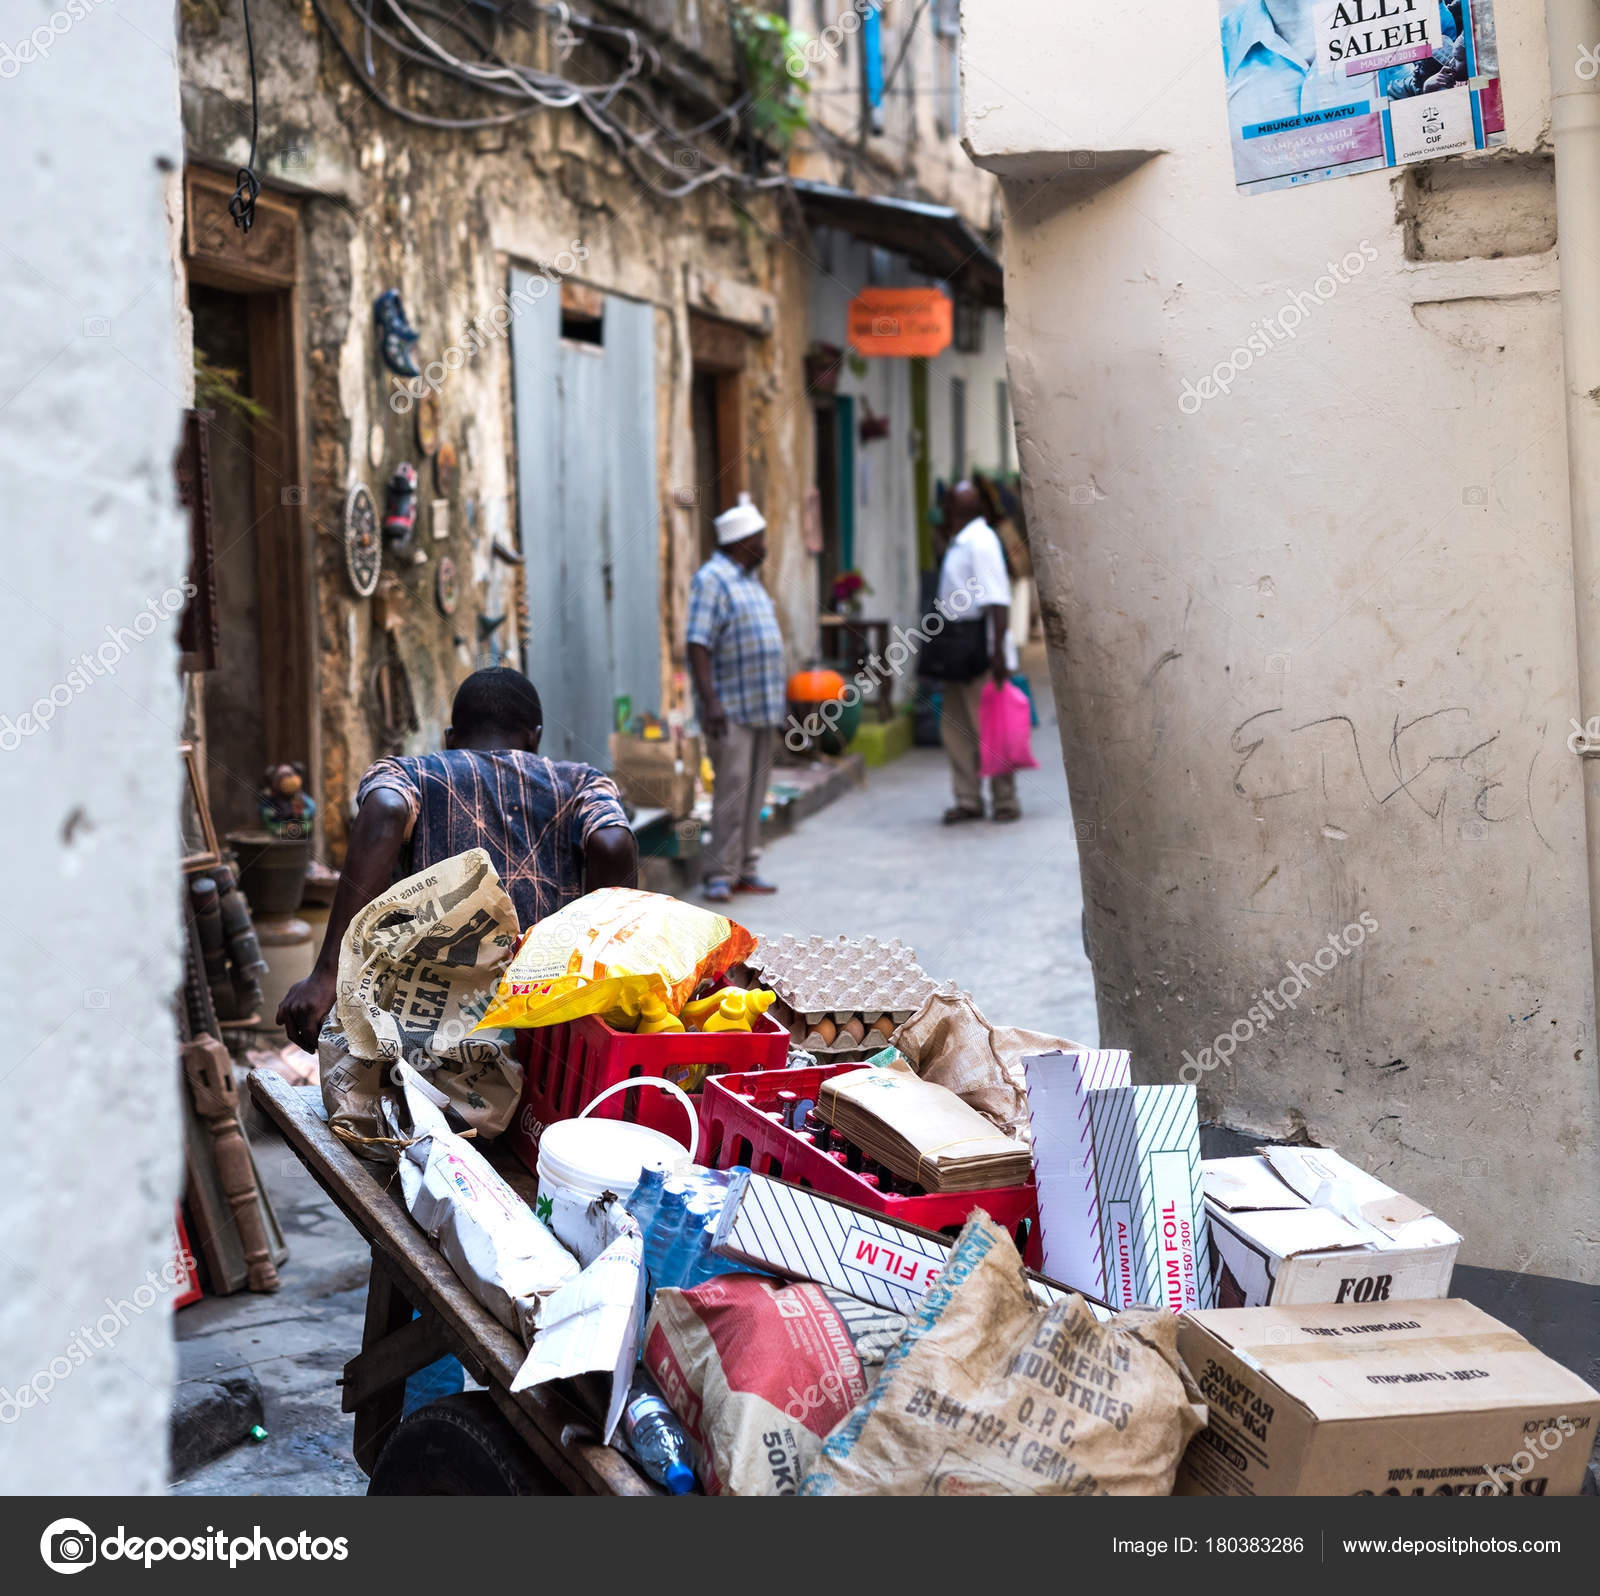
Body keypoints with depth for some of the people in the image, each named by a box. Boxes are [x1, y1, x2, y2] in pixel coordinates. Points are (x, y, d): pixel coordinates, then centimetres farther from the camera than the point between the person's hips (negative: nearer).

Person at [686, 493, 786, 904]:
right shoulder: (712, 580, -11)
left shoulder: (750, 580, 19)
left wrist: (775, 699, 22)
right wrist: (710, 701, -25)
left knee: (754, 791, 9)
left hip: (763, 707, 9)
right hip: (731, 709, -9)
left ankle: (745, 870, 14)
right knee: (731, 789, -11)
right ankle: (720, 874, -7)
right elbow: (698, 644, -18)